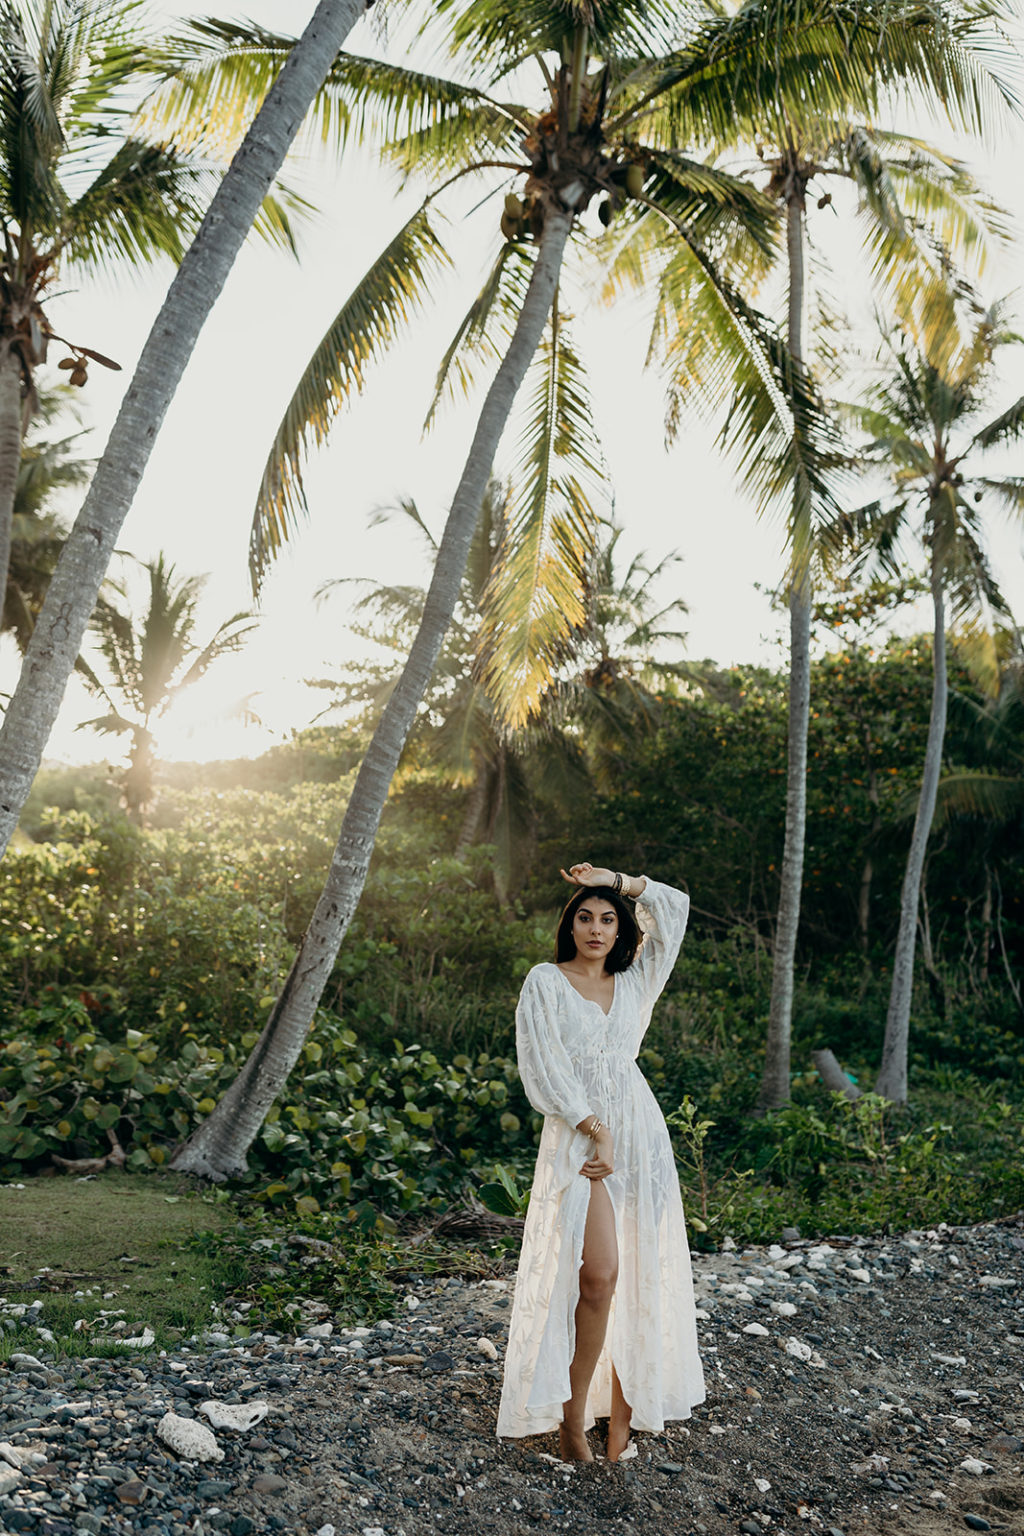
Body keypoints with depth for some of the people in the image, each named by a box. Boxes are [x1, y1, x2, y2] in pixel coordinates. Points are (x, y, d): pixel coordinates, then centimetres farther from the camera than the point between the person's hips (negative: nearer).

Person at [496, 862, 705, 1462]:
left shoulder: (634, 982, 13)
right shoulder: (546, 983, 2)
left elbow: (673, 907, 13)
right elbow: (547, 1068, -7)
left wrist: (615, 880, 7)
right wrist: (597, 1130, -13)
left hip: (640, 1132, 4)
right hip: (578, 1135, -4)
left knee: (638, 1276, 2)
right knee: (599, 1273, -14)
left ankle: (622, 1410, 12)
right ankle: (573, 1412, 0)